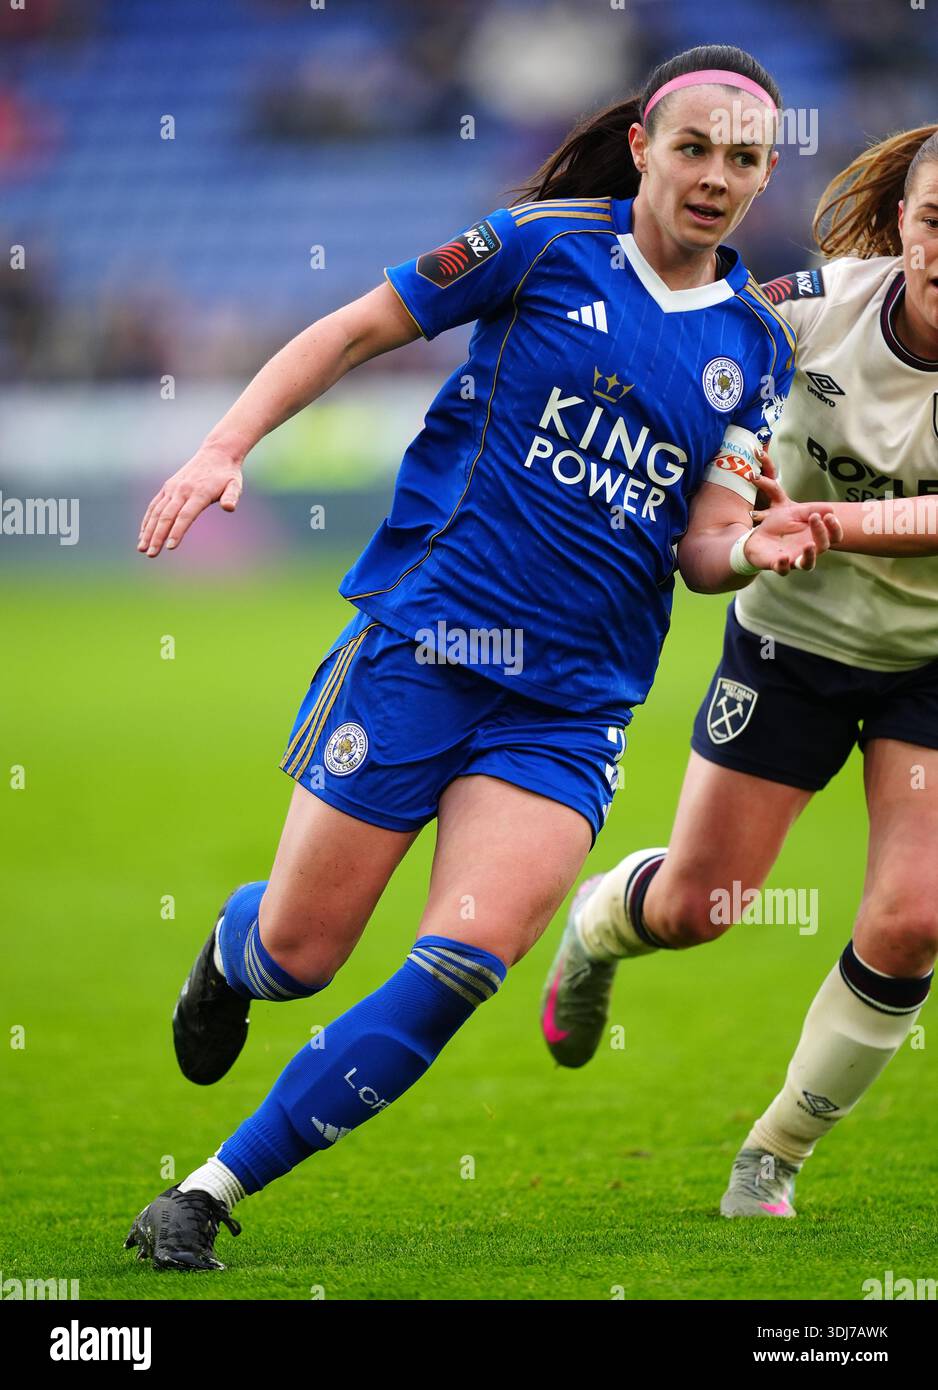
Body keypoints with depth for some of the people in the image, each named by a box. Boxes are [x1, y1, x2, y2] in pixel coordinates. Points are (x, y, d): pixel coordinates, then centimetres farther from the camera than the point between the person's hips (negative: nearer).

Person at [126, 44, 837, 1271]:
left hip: (571, 707, 3)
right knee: (295, 956, 3)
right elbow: (356, 330, 4)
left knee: (460, 969, -16)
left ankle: (209, 1195, -5)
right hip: (421, 645, -3)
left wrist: (752, 547, -16)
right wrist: (226, 446, -6)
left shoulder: (756, 345, 10)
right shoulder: (547, 247, -1)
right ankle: (228, 952, 43)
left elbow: (704, 545, 7)